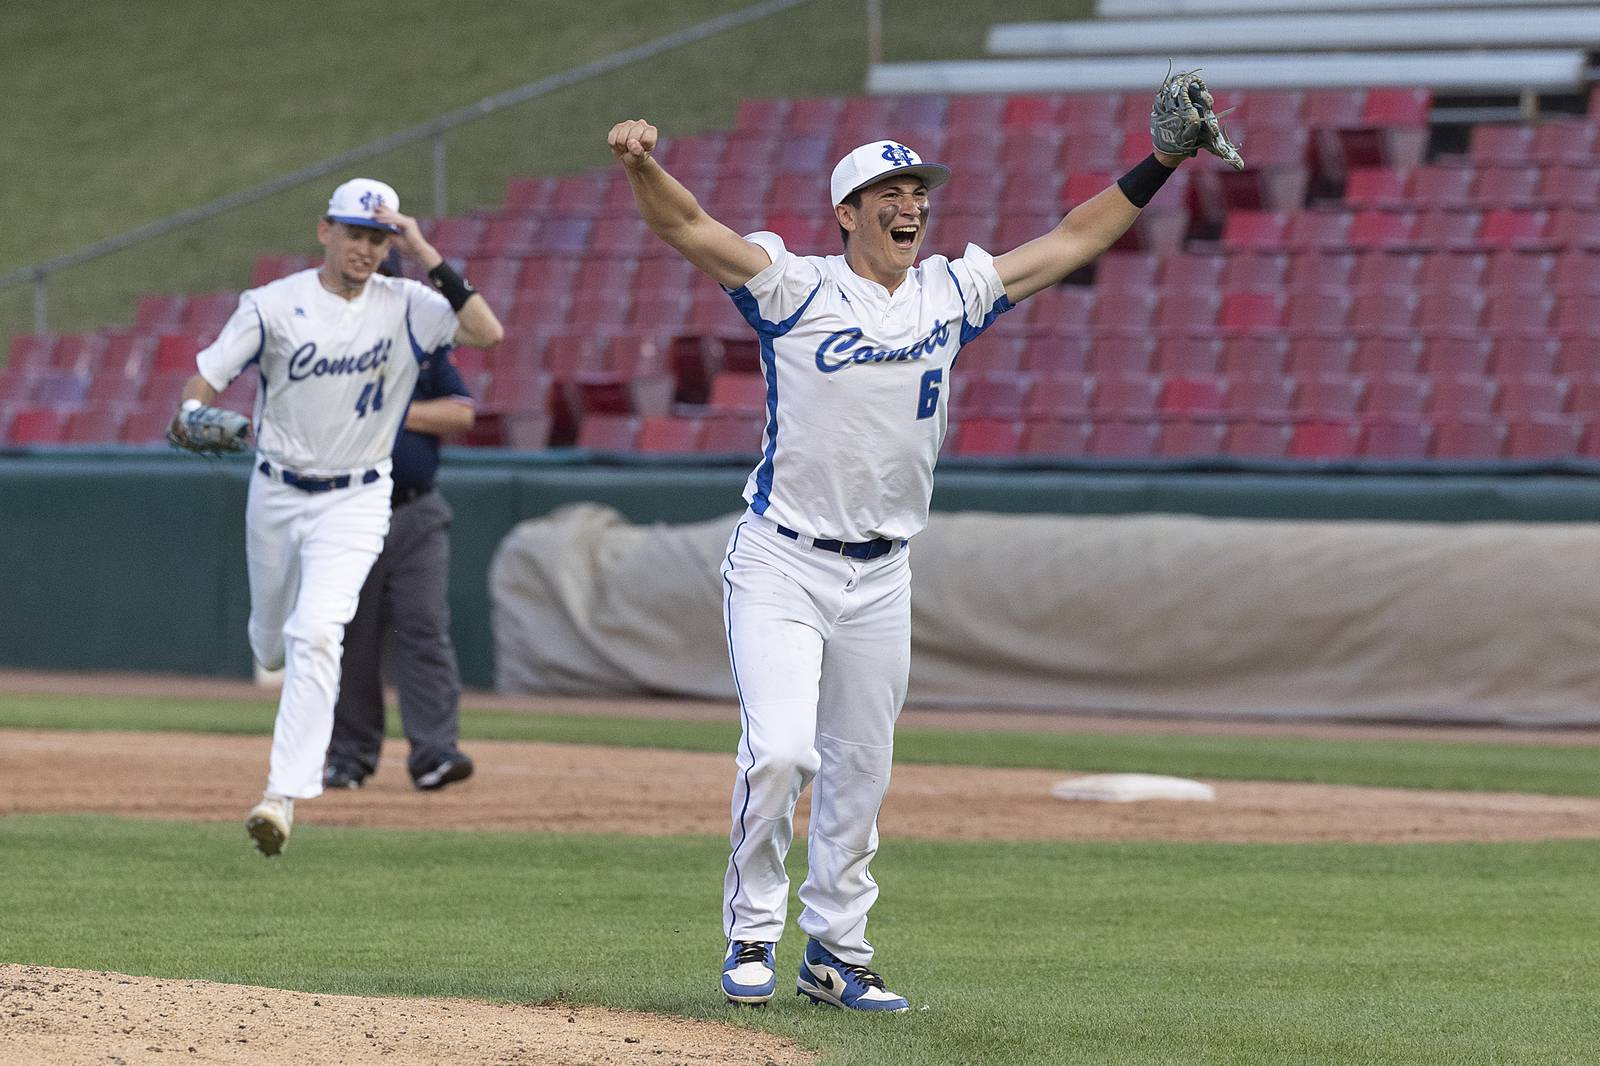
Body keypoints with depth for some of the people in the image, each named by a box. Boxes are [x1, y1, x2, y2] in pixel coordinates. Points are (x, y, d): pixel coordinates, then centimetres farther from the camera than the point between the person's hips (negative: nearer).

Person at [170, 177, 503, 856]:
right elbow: (206, 376, -9)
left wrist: (427, 257, -24)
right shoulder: (274, 305, -8)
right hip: (276, 492, 2)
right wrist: (191, 413, -32)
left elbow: (487, 332, -21)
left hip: (355, 501, -2)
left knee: (316, 635, -20)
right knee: (271, 641, 17)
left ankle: (284, 794, -22)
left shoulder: (404, 307, -7)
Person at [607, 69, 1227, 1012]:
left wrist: (1159, 166, 11)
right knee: (779, 751, -17)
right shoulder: (796, 289, -5)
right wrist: (642, 165, -37)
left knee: (859, 775, 10)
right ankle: (752, 935, 0)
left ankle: (836, 955, 22)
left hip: (881, 580, 5)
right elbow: (688, 229, -17)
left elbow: (1070, 243, 15)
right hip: (781, 564, -5)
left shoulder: (951, 294, 9)